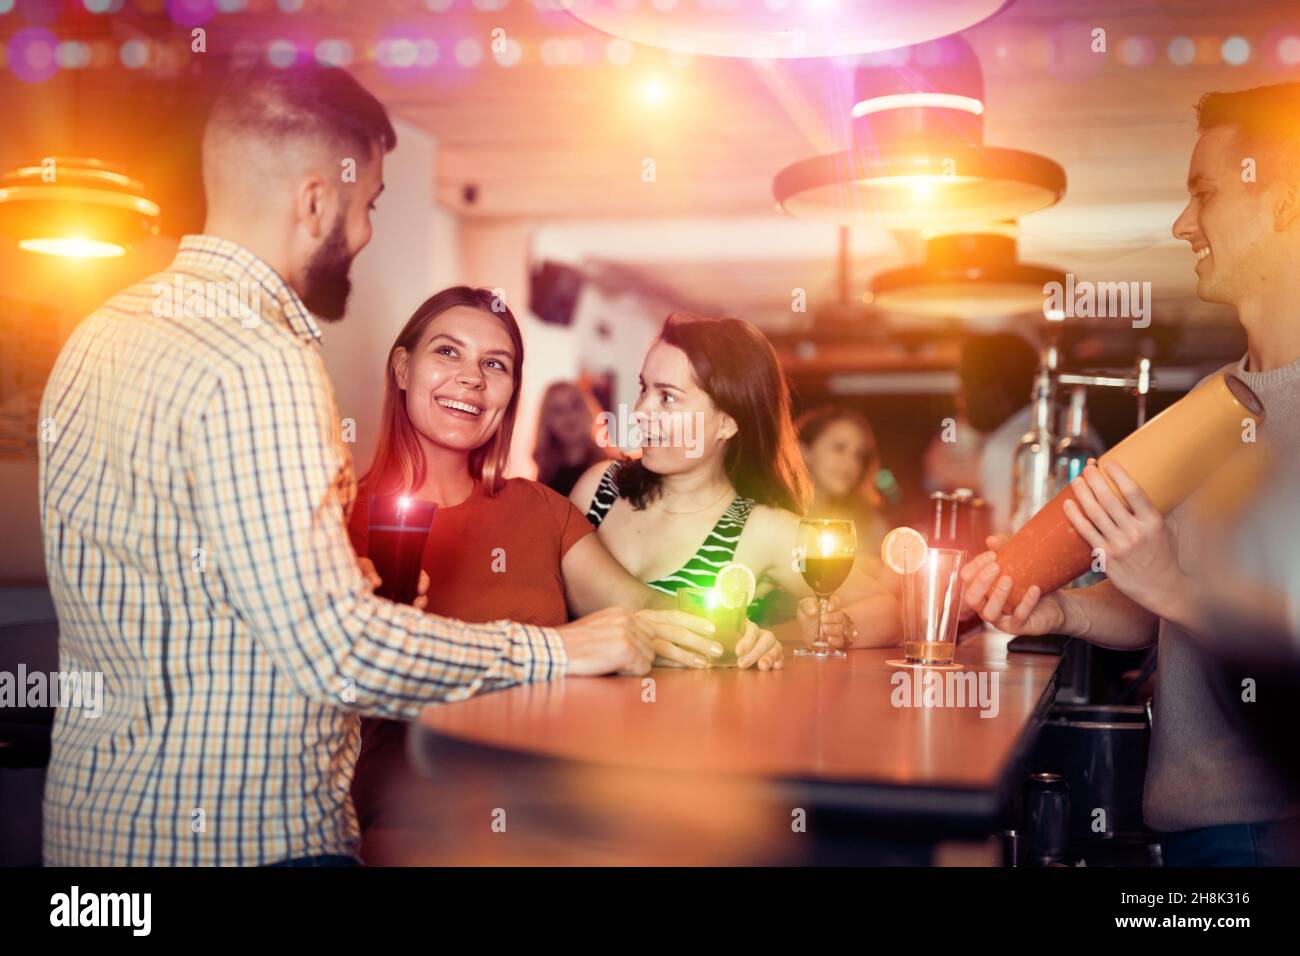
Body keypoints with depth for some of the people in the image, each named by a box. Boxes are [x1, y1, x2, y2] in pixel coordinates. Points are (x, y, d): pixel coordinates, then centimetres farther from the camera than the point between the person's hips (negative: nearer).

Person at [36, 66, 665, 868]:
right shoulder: (260, 363, -22)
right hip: (241, 836, -9)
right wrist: (557, 650, -15)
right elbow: (340, 651, -26)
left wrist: (354, 592, 22)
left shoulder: (103, 331, 7)